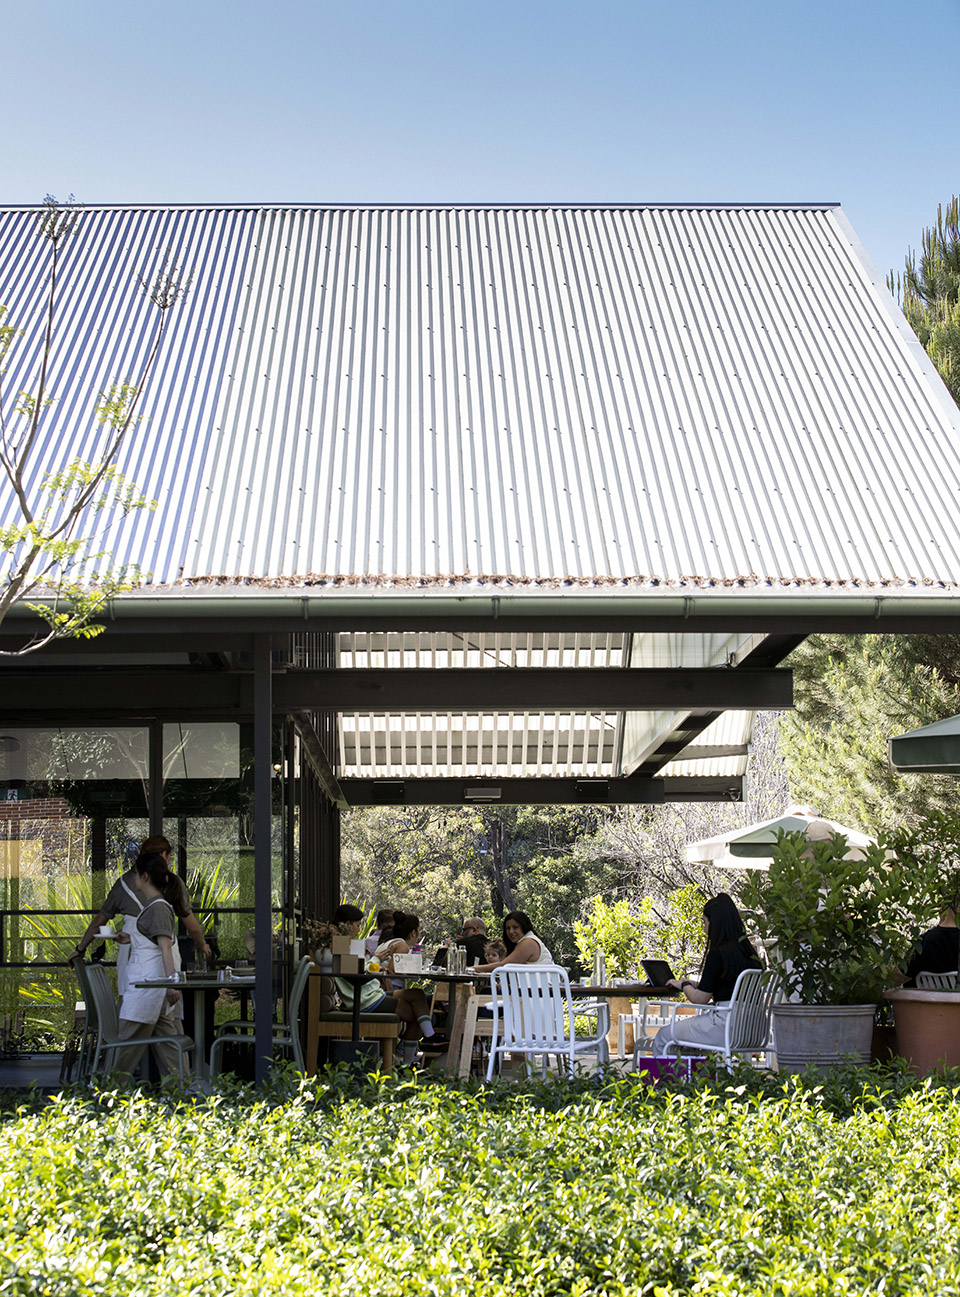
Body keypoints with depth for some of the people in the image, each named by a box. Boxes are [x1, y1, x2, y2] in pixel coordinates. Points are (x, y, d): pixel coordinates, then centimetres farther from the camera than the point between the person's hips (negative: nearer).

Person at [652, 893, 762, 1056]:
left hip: (724, 1026, -9)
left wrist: (684, 985, 9)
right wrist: (695, 984, 18)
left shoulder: (718, 953, -16)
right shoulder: (748, 951, 8)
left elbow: (700, 999, -11)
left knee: (663, 1036, 7)